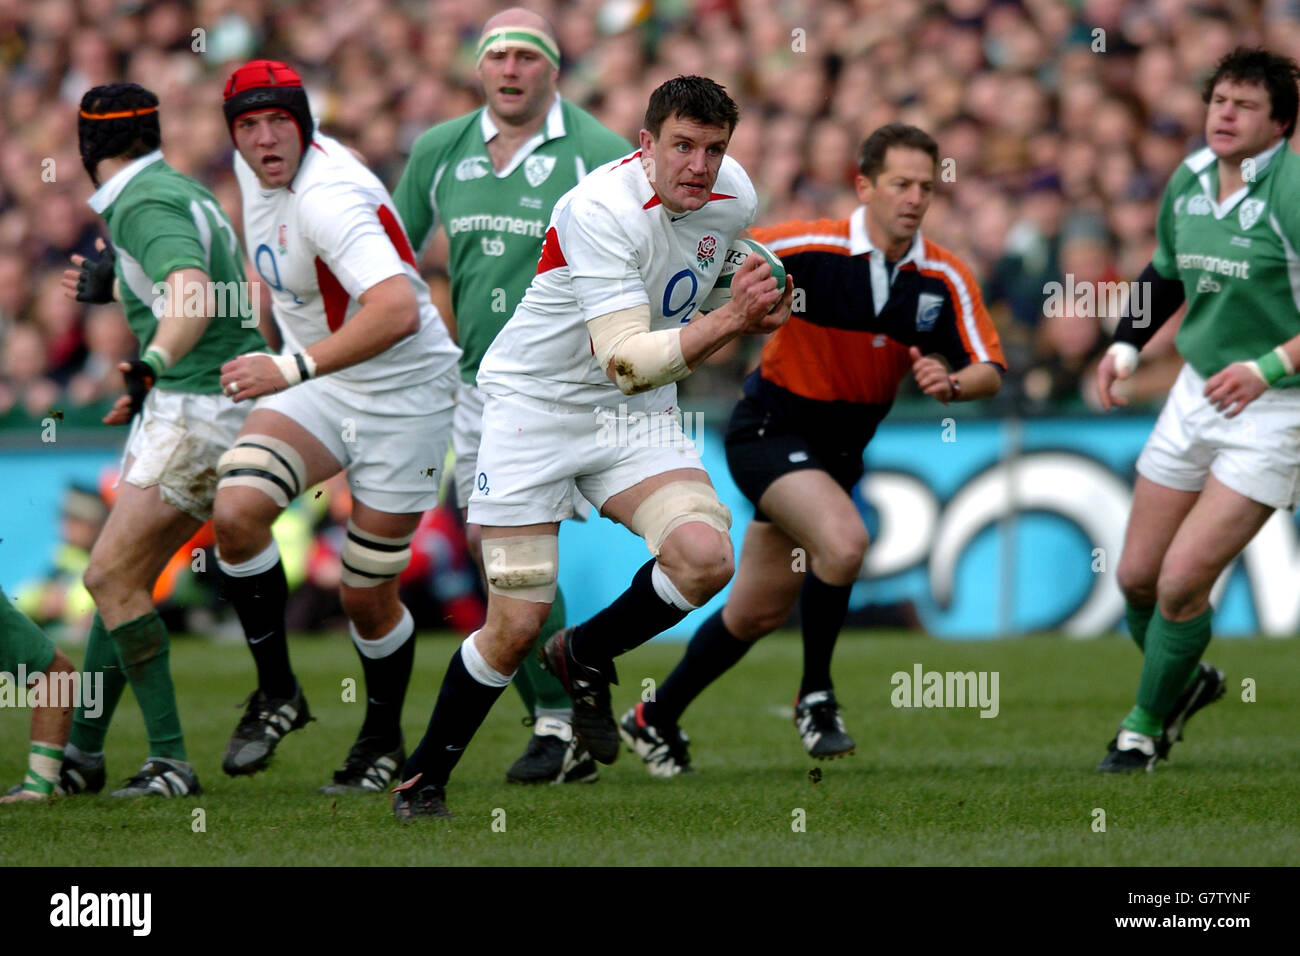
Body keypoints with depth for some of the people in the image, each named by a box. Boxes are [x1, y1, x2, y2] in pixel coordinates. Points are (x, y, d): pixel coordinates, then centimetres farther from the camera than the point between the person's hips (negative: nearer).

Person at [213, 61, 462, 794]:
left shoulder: (328, 198, -27)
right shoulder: (256, 170, 0)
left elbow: (397, 312, -41)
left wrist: (292, 369, -43)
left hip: (404, 396, -7)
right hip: (320, 389, 7)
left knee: (367, 595, 1)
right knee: (237, 510, -19)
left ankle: (384, 741, 28)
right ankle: (277, 693, -3)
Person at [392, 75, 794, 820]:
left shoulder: (735, 199, -5)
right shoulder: (600, 209, -28)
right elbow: (627, 362, -35)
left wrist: (751, 316, 4)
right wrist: (727, 322, -44)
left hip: (638, 416, 5)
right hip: (536, 403, -5)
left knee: (706, 557, -22)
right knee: (516, 627, -8)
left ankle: (585, 657, 8)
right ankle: (423, 781, 15)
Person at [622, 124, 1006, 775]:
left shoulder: (945, 278, -9)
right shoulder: (810, 247, -21)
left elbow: (989, 371, -8)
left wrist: (950, 383, -29)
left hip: (841, 446, 6)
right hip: (771, 429, -6)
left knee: (759, 612, 12)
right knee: (844, 540, -30)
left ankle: (656, 719, 31)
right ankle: (815, 696, -9)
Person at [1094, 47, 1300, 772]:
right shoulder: (1188, 181, 3)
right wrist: (1127, 344, 10)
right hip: (1198, 392, 7)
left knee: (1183, 582, -9)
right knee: (1137, 577, 9)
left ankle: (1147, 725, 13)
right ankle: (1188, 682, 38)